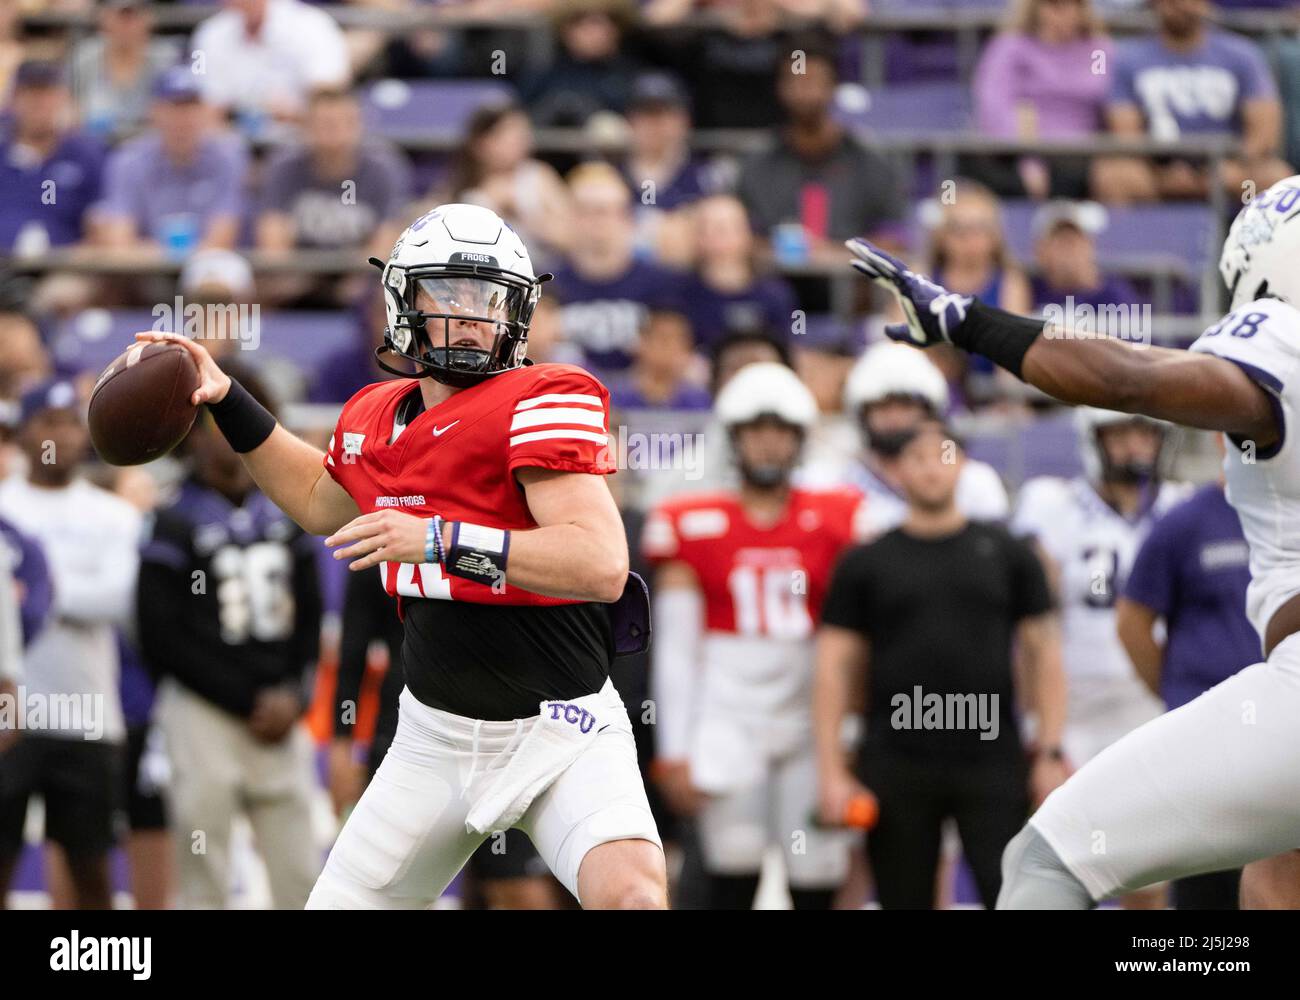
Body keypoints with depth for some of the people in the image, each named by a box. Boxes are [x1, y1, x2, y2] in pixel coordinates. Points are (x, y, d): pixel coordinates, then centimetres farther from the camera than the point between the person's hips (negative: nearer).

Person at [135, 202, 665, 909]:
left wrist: (440, 539, -32)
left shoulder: (541, 404, -16)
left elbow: (601, 564, -29)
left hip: (561, 736, -6)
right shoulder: (377, 420, 5)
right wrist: (225, 400, 21)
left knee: (631, 894, -31)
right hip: (436, 737, 6)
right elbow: (320, 501, 29)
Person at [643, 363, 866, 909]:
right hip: (728, 717, -1)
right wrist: (674, 751, -1)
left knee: (817, 884, 0)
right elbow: (675, 649, 3)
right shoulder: (693, 526, 3)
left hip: (813, 722, 1)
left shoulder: (837, 521, 5)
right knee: (733, 879, -8)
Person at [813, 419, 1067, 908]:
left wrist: (1049, 753, 1)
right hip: (897, 768, 0)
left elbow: (1042, 652, 10)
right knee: (905, 900, 6)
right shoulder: (866, 564, 6)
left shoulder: (1006, 553, 8)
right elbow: (835, 668, 6)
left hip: (992, 761, 0)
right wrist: (831, 771, -2)